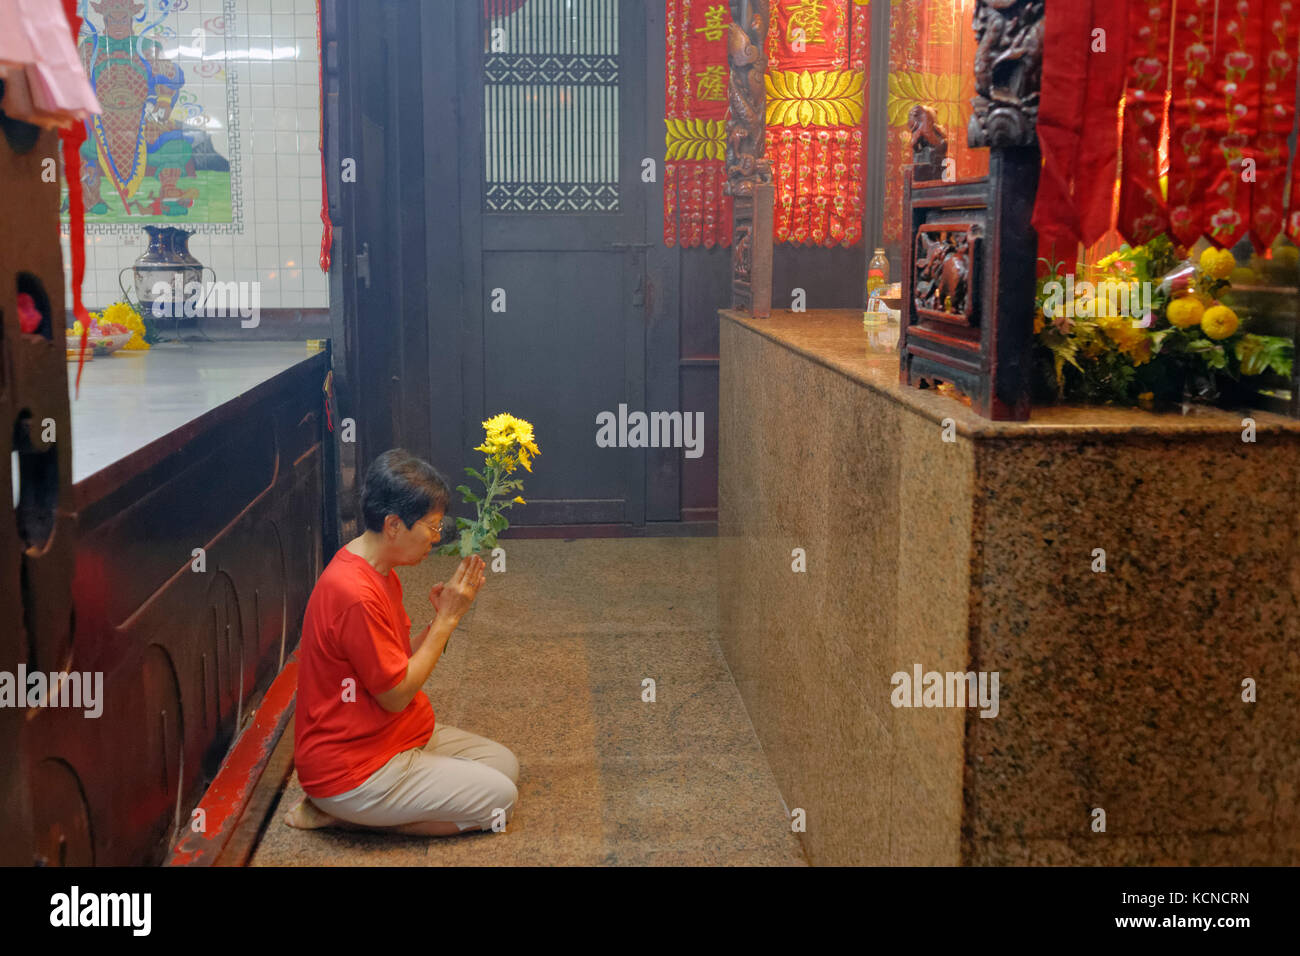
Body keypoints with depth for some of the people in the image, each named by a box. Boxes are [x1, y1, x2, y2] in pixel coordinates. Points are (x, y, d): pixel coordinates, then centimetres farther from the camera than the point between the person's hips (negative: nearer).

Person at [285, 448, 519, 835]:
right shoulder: (355, 594, -27)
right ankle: (340, 813, -2)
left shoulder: (379, 572, 5)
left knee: (505, 763, 11)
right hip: (350, 770, -10)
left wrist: (444, 616, -6)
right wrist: (447, 618, -15)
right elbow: (397, 695, -20)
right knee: (499, 798, -6)